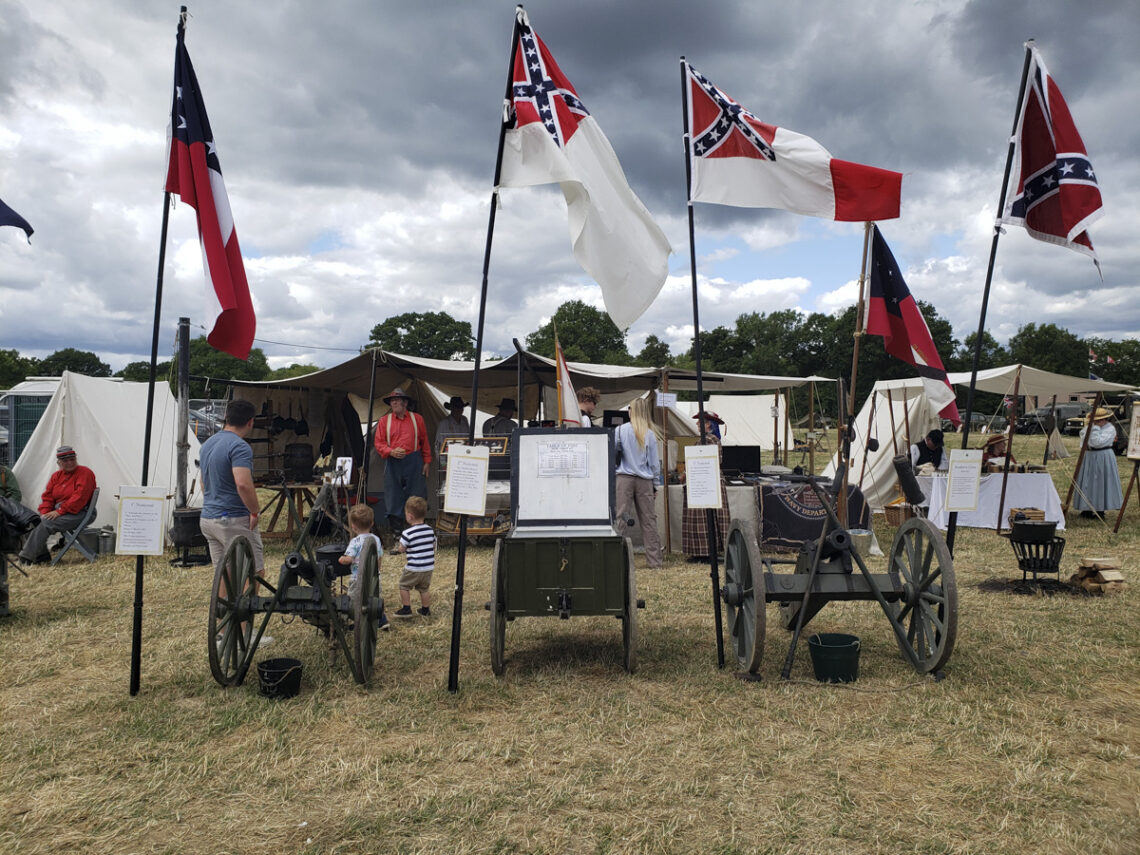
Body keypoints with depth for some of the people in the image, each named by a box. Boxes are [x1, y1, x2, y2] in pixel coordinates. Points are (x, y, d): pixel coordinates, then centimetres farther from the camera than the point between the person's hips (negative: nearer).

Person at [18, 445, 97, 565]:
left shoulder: (85, 473, -8)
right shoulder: (56, 475, 16)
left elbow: (79, 497, -18)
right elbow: (47, 496, 13)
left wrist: (59, 511, -22)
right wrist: (44, 512, -6)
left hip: (79, 513, -8)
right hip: (59, 511, 8)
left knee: (47, 523, -25)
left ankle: (26, 558, -19)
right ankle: (42, 555, -6)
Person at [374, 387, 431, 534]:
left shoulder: (417, 419, 7)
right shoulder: (384, 421, 8)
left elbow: (425, 442, 9)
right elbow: (379, 443, 5)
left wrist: (427, 462, 5)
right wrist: (391, 452, -14)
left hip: (414, 462, -1)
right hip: (393, 463, 1)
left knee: (416, 495, 1)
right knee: (394, 495, 4)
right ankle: (396, 527, 14)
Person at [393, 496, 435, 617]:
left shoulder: (407, 533, -17)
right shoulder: (430, 530, 0)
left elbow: (402, 549, -8)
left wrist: (397, 548, 13)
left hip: (413, 569, -5)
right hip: (429, 567, 6)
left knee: (404, 585, 15)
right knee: (424, 588, 20)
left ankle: (406, 609, 18)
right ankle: (426, 610, 28)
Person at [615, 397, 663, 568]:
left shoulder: (621, 430, -3)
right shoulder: (649, 434, 3)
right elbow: (655, 462, 7)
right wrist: (655, 484, 15)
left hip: (624, 478, -1)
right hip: (645, 481, 2)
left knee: (622, 518, 1)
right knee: (649, 520, 5)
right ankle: (655, 561, 8)